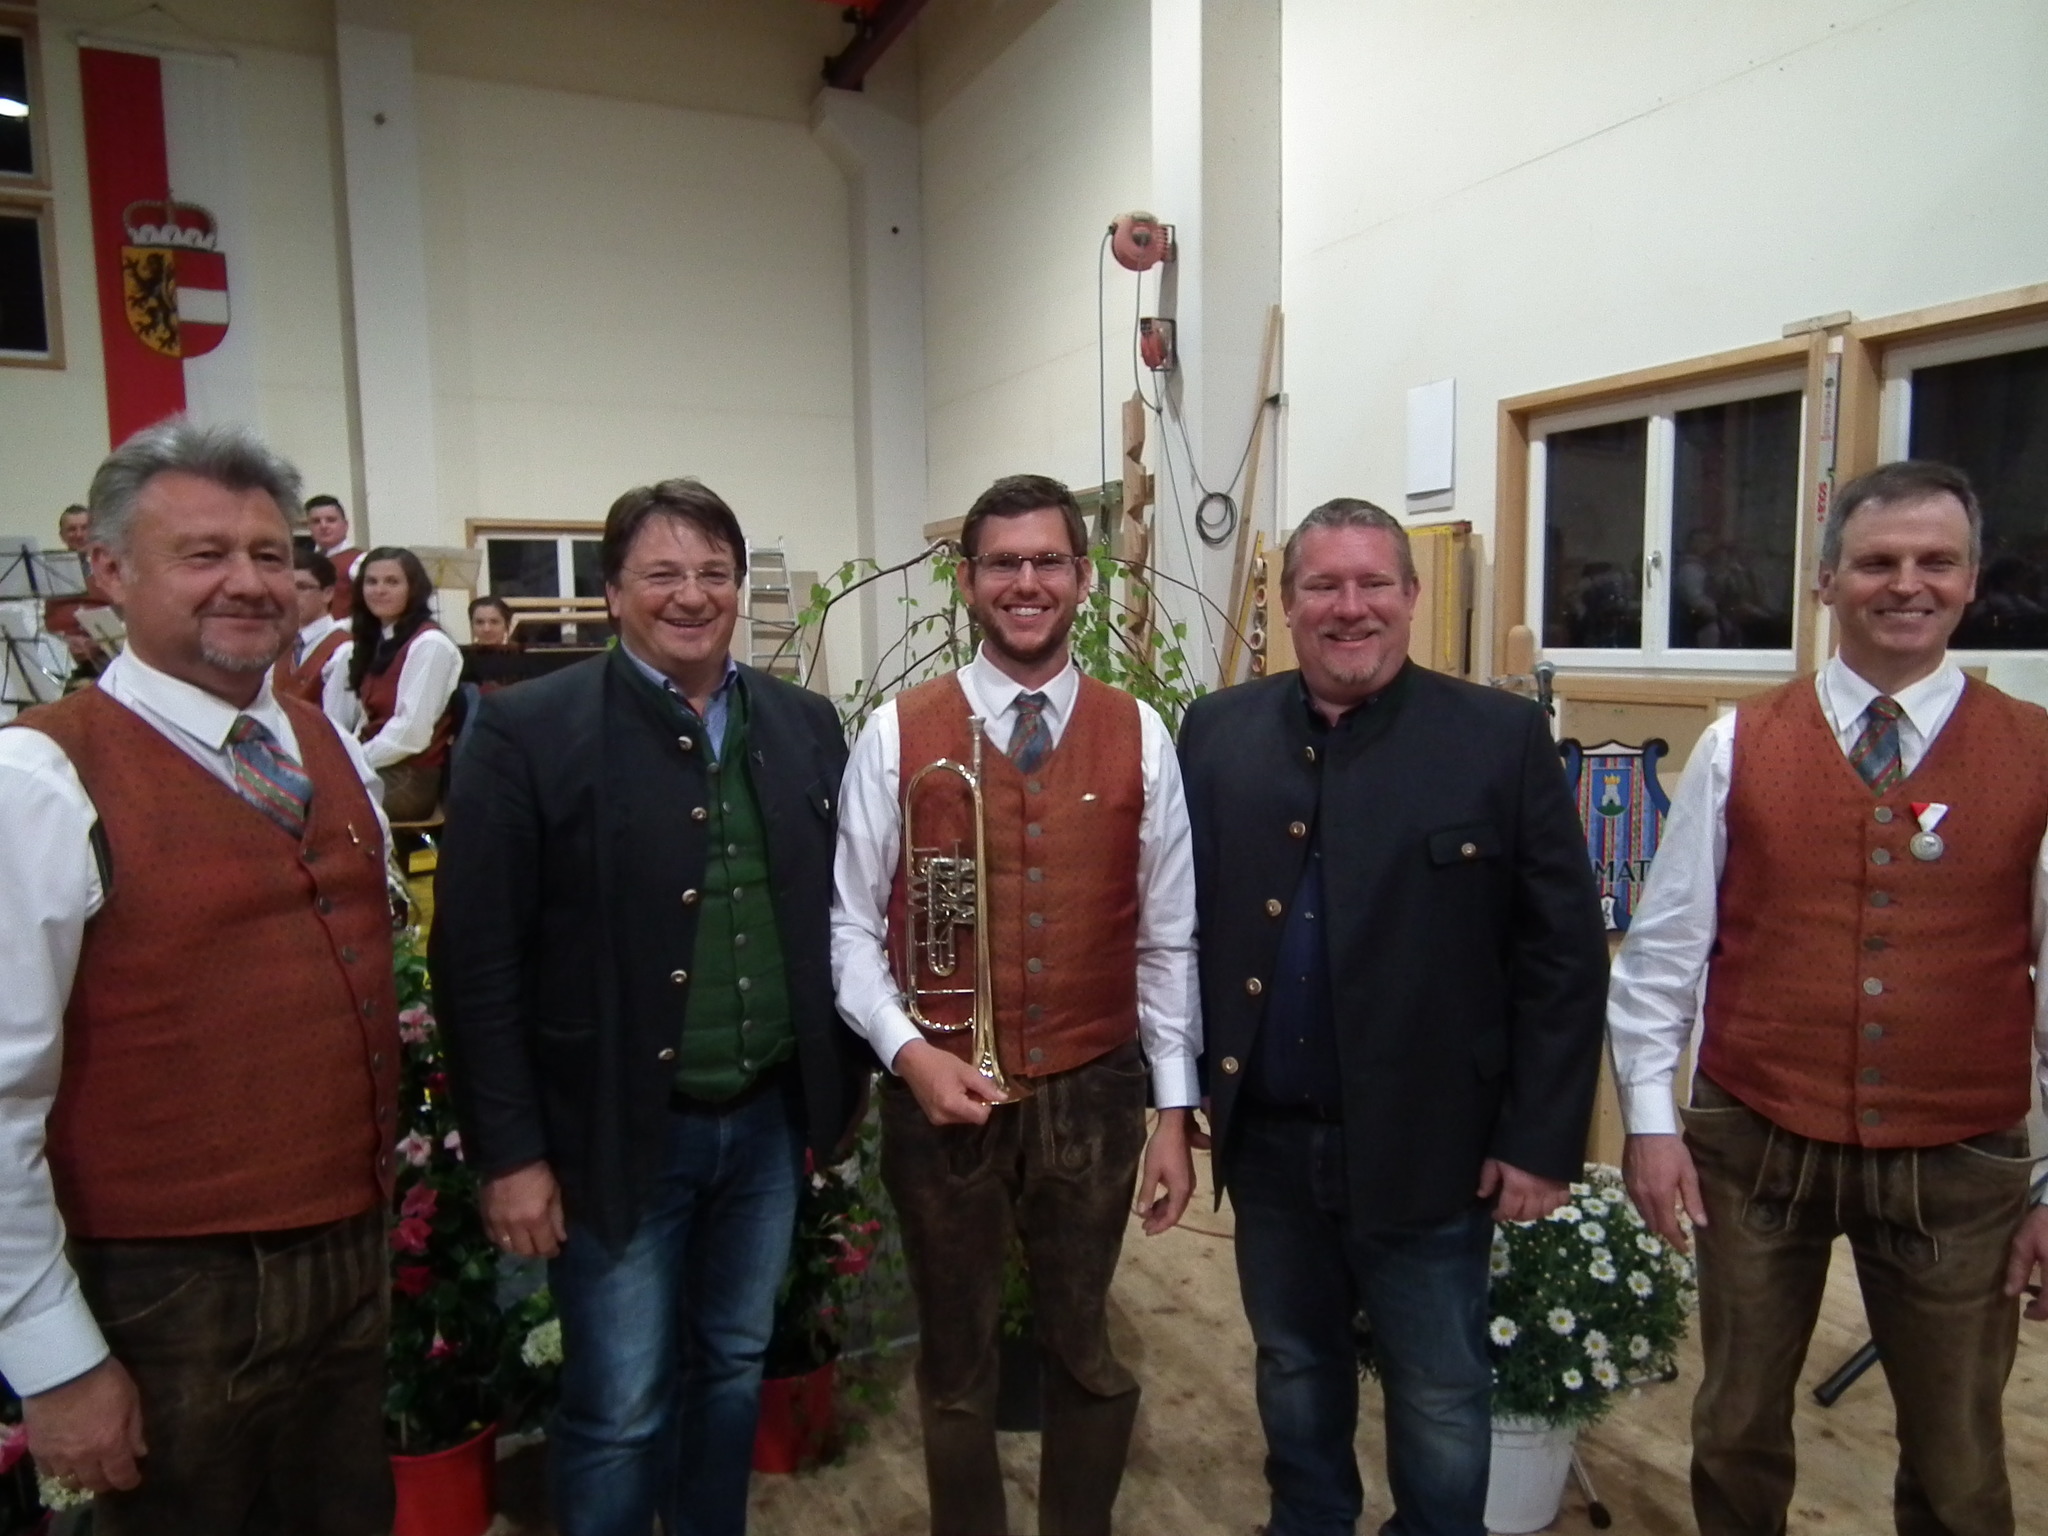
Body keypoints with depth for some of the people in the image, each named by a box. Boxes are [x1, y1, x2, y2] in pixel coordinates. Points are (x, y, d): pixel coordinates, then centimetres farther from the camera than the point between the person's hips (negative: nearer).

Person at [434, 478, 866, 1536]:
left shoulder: (804, 725, 4)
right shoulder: (527, 730, -10)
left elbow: (837, 916, 7)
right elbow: (478, 959, -11)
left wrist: (843, 1085, 8)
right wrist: (509, 1152, -11)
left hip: (768, 1121, 4)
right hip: (617, 1132, -4)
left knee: (733, 1371, 21)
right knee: (619, 1412, 9)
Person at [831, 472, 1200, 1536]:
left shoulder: (1139, 740, -2)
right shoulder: (897, 736, -6)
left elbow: (1167, 943, 0)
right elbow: (850, 927, -3)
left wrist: (1174, 1111, -1)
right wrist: (908, 1052, -16)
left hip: (1093, 1093, 1)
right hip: (943, 1097, -1)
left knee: (1085, 1351, 19)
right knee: (956, 1360, 19)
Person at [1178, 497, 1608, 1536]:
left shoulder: (1502, 738, -8)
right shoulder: (1219, 732, 1)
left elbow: (1563, 953, -7)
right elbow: (1182, 919, 4)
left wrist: (1541, 1140, -8)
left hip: (1425, 1146, -3)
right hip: (1266, 1139, 3)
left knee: (1441, 1403, 16)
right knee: (1293, 1372, 23)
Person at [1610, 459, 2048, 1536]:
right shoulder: (1739, 746, -3)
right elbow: (1664, 942, -1)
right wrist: (1649, 1118, -4)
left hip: (1958, 1164, 0)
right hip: (1756, 1144, 0)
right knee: (1738, 1427, 17)